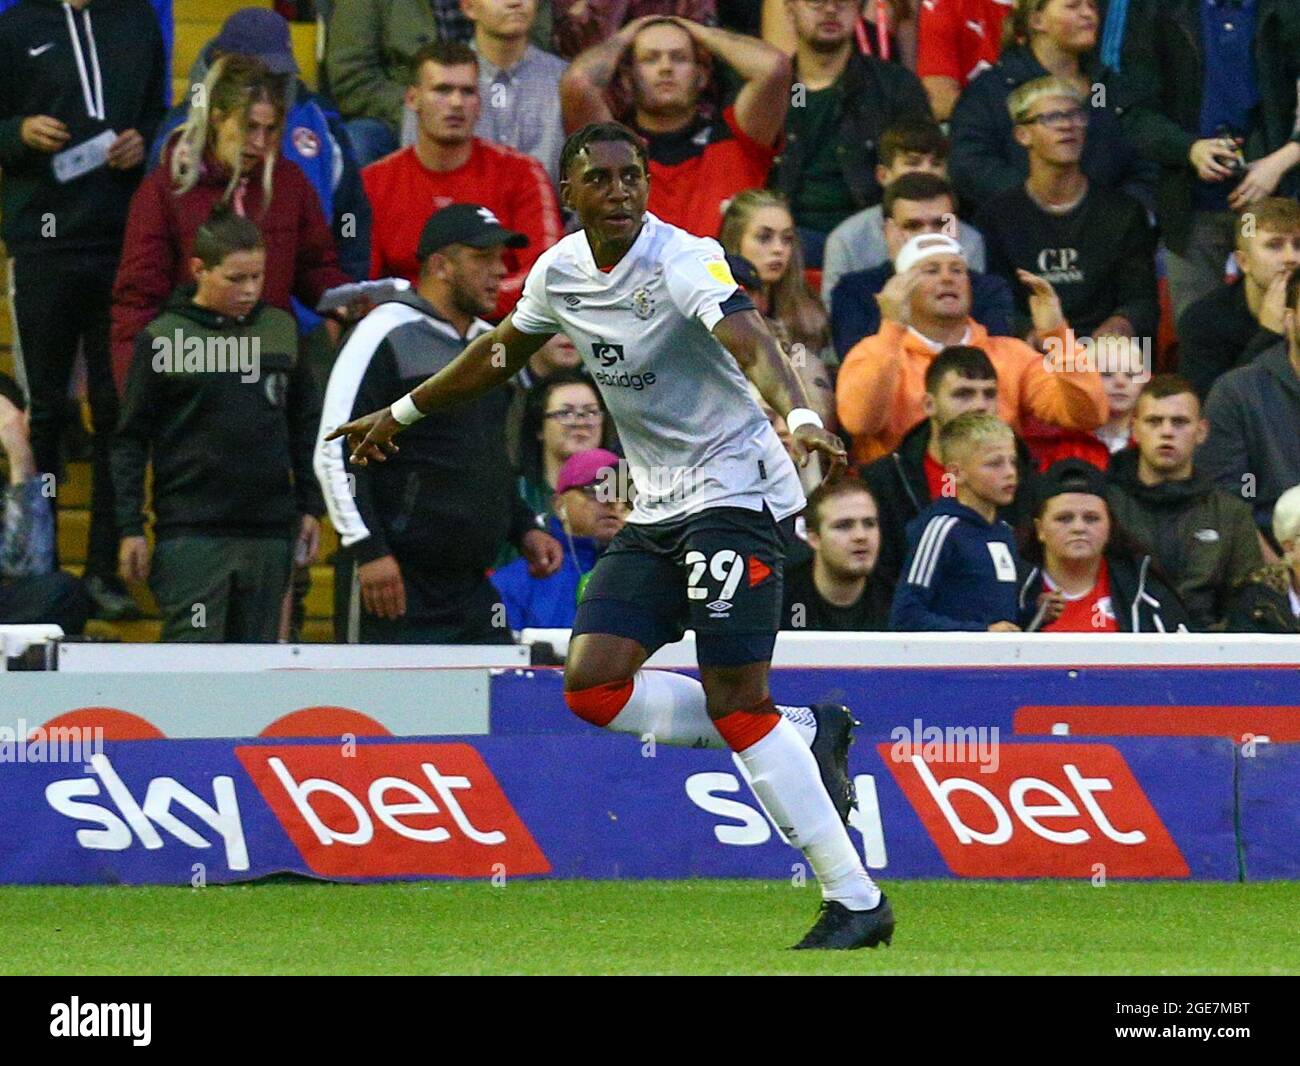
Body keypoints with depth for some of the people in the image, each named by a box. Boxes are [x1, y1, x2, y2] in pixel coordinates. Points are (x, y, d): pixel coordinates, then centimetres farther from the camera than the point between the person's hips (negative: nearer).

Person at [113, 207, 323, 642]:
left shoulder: (281, 330, 9)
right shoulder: (163, 338, -3)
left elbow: (306, 423, 17)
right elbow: (131, 440, -1)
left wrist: (311, 507, 13)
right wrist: (130, 528, -5)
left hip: (269, 532, 4)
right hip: (191, 532, -4)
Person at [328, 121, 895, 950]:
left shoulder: (684, 261, -18)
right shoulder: (561, 271, 5)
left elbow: (748, 340, -35)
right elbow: (501, 352, 25)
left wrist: (798, 416, -54)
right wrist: (402, 414, 35)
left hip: (735, 487, -8)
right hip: (657, 509, 8)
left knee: (735, 701, -16)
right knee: (592, 685, -4)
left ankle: (856, 900, -11)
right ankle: (806, 733, 8)